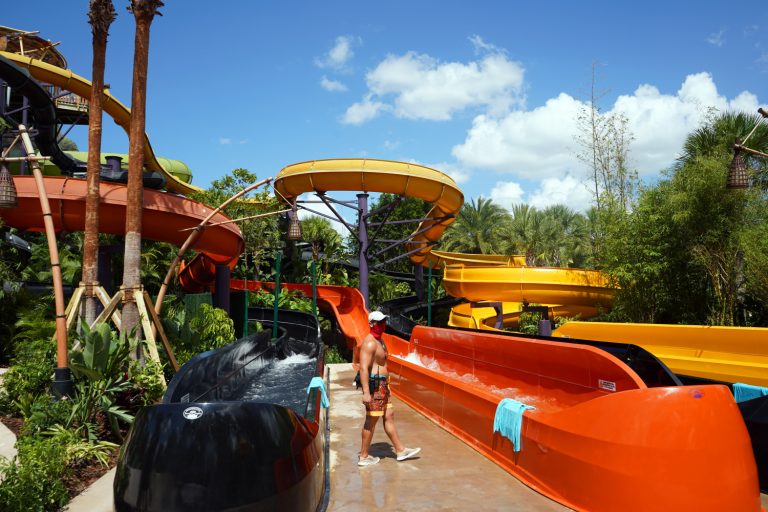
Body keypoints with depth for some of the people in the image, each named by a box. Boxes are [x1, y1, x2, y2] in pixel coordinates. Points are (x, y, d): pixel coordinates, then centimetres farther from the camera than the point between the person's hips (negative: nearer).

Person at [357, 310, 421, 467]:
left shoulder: (380, 341, 14)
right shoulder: (369, 343, -18)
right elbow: (363, 368, -25)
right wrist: (366, 392, -30)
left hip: (381, 385, 10)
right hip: (374, 385, -10)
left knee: (389, 416, 15)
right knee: (371, 420, -1)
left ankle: (400, 450, 24)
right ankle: (364, 457, 10)